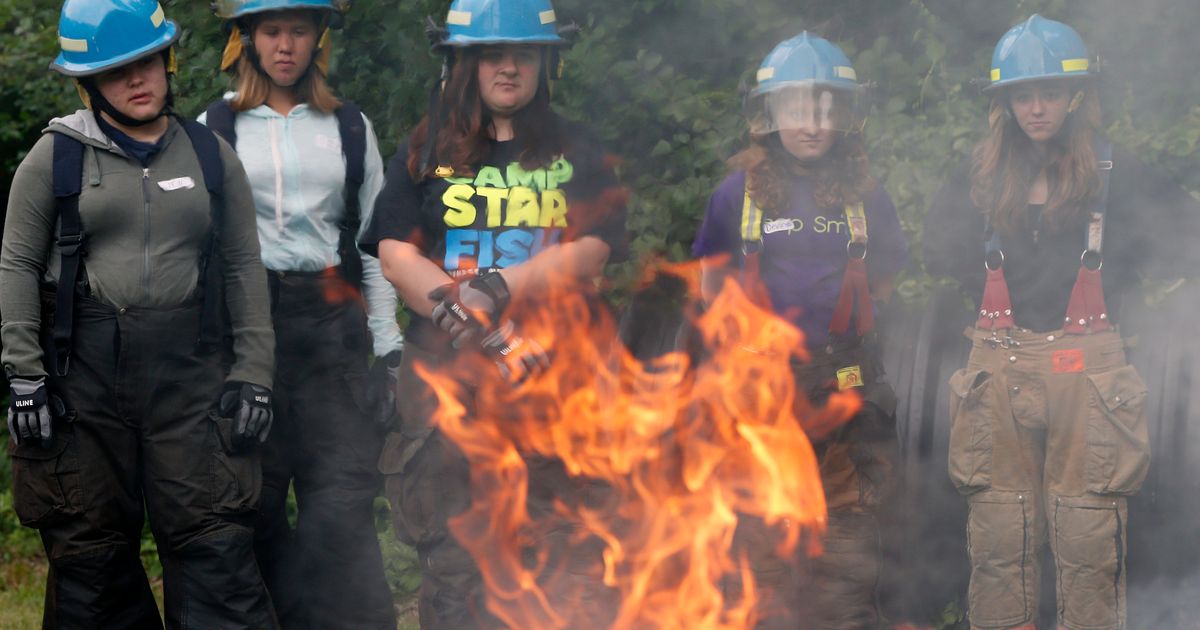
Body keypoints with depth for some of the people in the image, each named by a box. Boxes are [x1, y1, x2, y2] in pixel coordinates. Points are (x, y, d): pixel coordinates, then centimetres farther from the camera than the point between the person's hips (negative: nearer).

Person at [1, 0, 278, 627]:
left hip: (188, 374, 1)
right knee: (90, 551, 7)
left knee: (214, 547, -4)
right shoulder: (57, 155, 3)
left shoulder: (211, 156, 9)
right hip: (82, 374, -1)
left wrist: (252, 375, 2)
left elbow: (243, 268, 9)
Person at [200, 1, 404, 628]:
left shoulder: (350, 127, 13)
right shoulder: (216, 127, 9)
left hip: (331, 320, 0)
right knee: (252, 495, 0)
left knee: (345, 494, -8)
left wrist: (388, 342, 5)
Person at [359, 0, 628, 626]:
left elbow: (588, 254, 1)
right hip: (443, 368, 0)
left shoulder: (576, 153, 13)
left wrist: (495, 288, -15)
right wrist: (486, 337, -14)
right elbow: (396, 256, -1)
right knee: (452, 554, -5)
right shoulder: (426, 152, 11)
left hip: (550, 371, 1)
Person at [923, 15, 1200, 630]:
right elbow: (939, 247, 22)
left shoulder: (1114, 173, 1)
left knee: (1090, 542, -3)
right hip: (999, 367, 2)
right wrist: (993, 290, 12)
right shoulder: (981, 176, 9)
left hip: (1086, 370, -2)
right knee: (998, 539, 3)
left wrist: (1107, 286, 3)